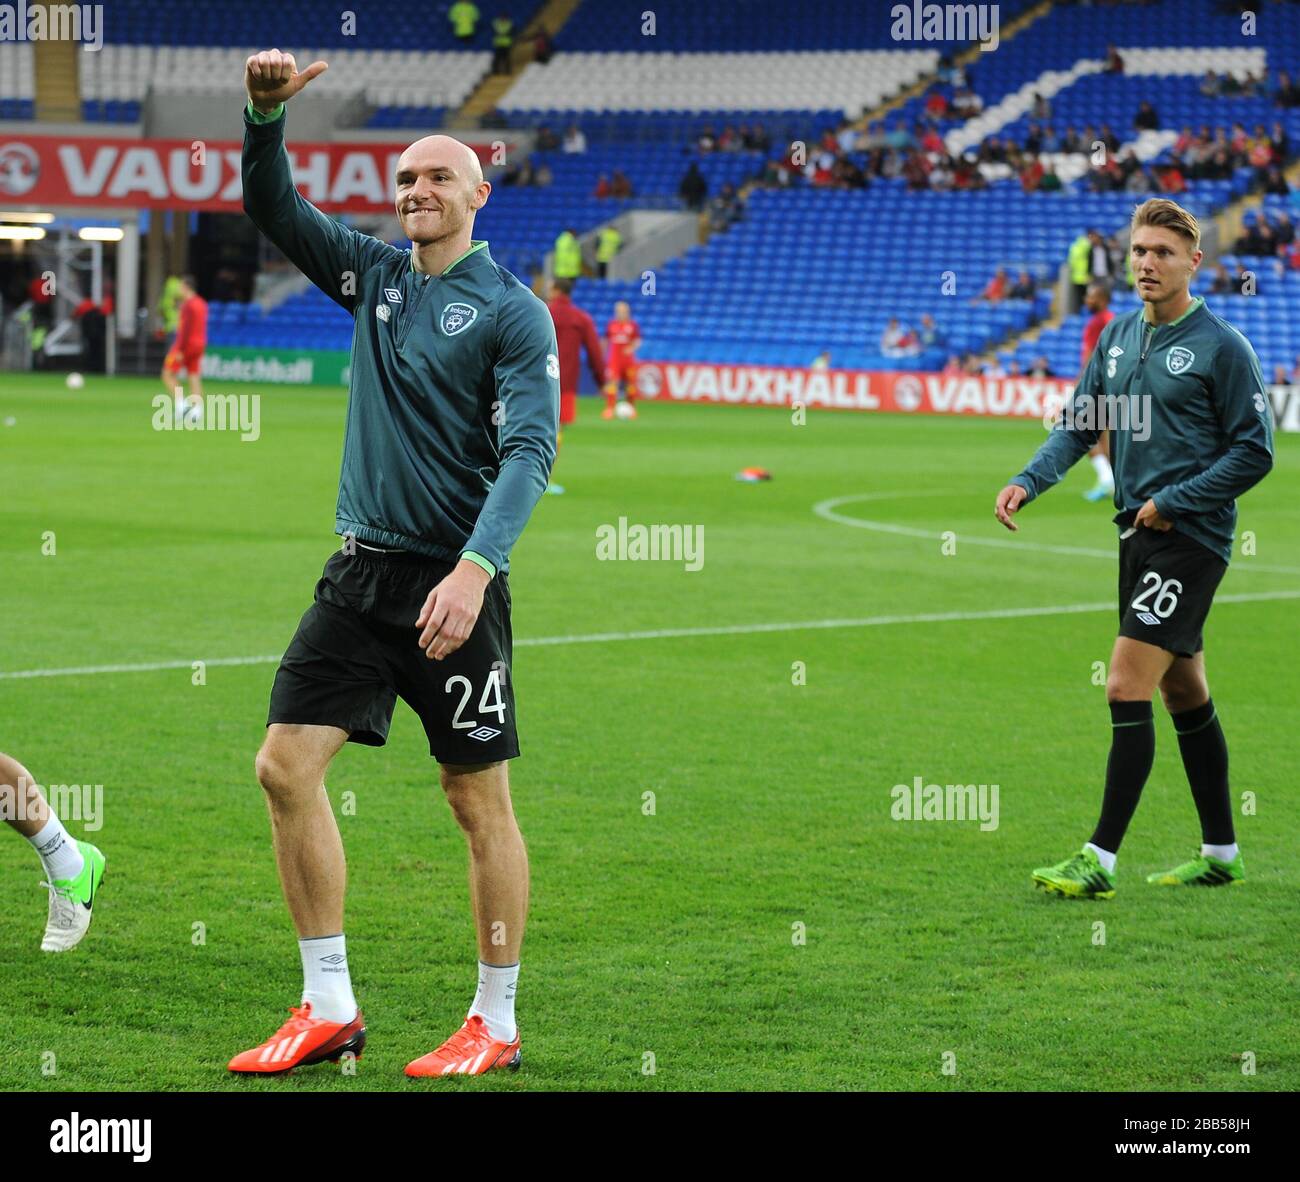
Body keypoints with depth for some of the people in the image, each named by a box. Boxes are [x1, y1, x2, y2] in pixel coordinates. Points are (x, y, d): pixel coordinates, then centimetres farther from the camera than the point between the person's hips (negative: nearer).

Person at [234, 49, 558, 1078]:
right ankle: (329, 1008, 6)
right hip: (360, 572, 6)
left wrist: (473, 570, -26)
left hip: (453, 586, -6)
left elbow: (528, 451, -14)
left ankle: (495, 1025, 11)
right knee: (287, 768, -2)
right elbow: (272, 206, 9)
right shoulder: (372, 275, 11)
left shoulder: (513, 312, -6)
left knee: (479, 800, 0)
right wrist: (266, 112, -11)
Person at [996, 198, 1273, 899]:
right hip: (1139, 534, 8)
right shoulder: (1117, 337, 10)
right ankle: (1221, 854, 24)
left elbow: (1254, 452, -11)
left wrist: (1171, 503, -14)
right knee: (1184, 694, 14)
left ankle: (1100, 860, -11)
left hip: (1190, 539, -8)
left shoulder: (1222, 346, -10)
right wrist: (1027, 483, -5)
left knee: (1127, 687, -13)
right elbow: (1078, 425, 12)